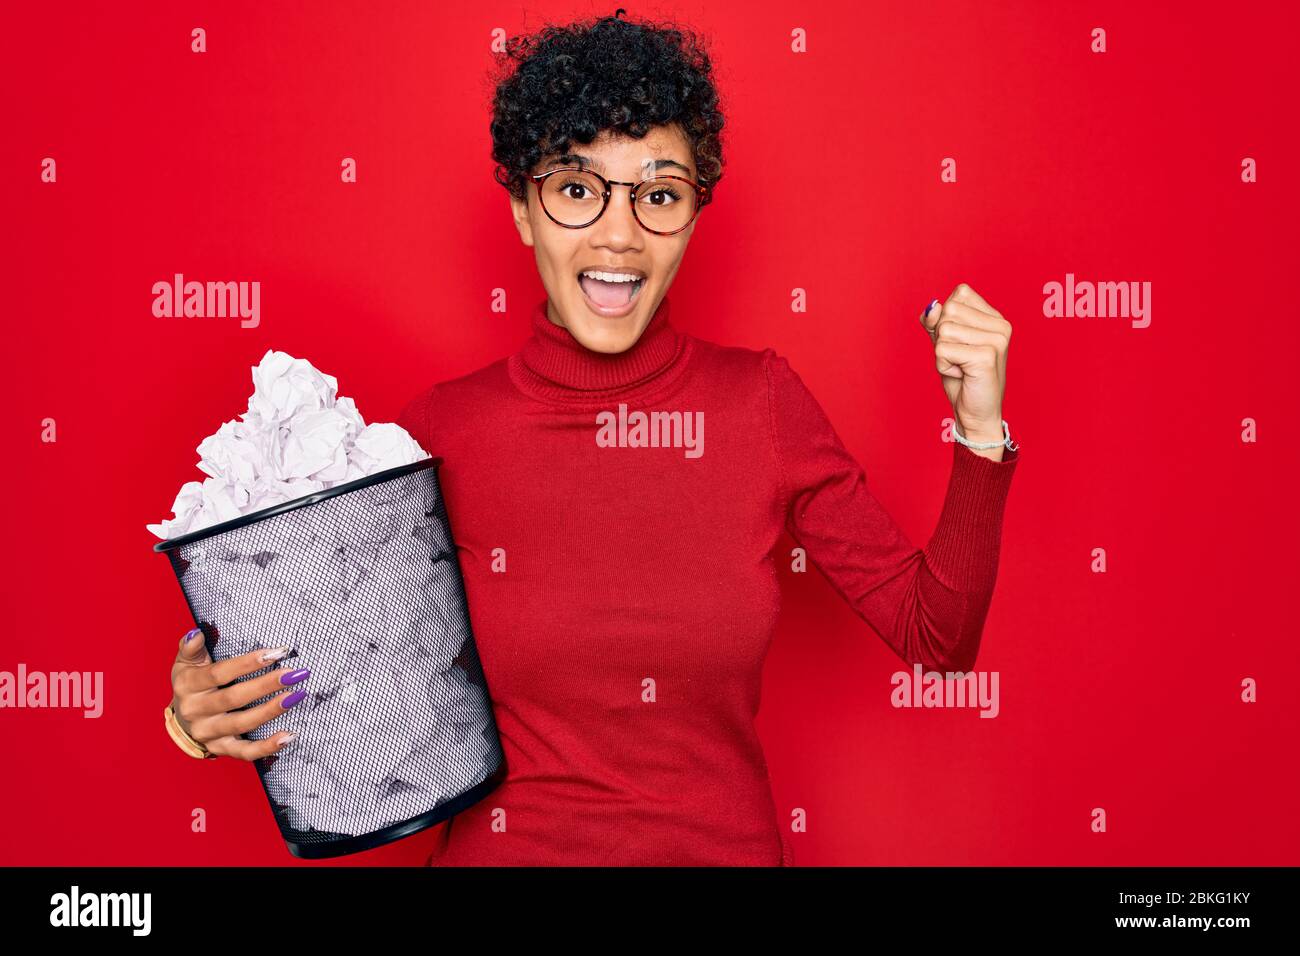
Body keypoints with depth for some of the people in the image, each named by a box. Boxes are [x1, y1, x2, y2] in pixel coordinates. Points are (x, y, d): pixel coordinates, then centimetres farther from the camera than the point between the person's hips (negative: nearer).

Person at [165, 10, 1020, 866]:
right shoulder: (439, 431, -13)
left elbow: (938, 638, -6)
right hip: (503, 846, -1)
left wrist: (980, 433, -17)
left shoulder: (761, 401, -10)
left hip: (726, 844, 1)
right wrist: (225, 705, -19)